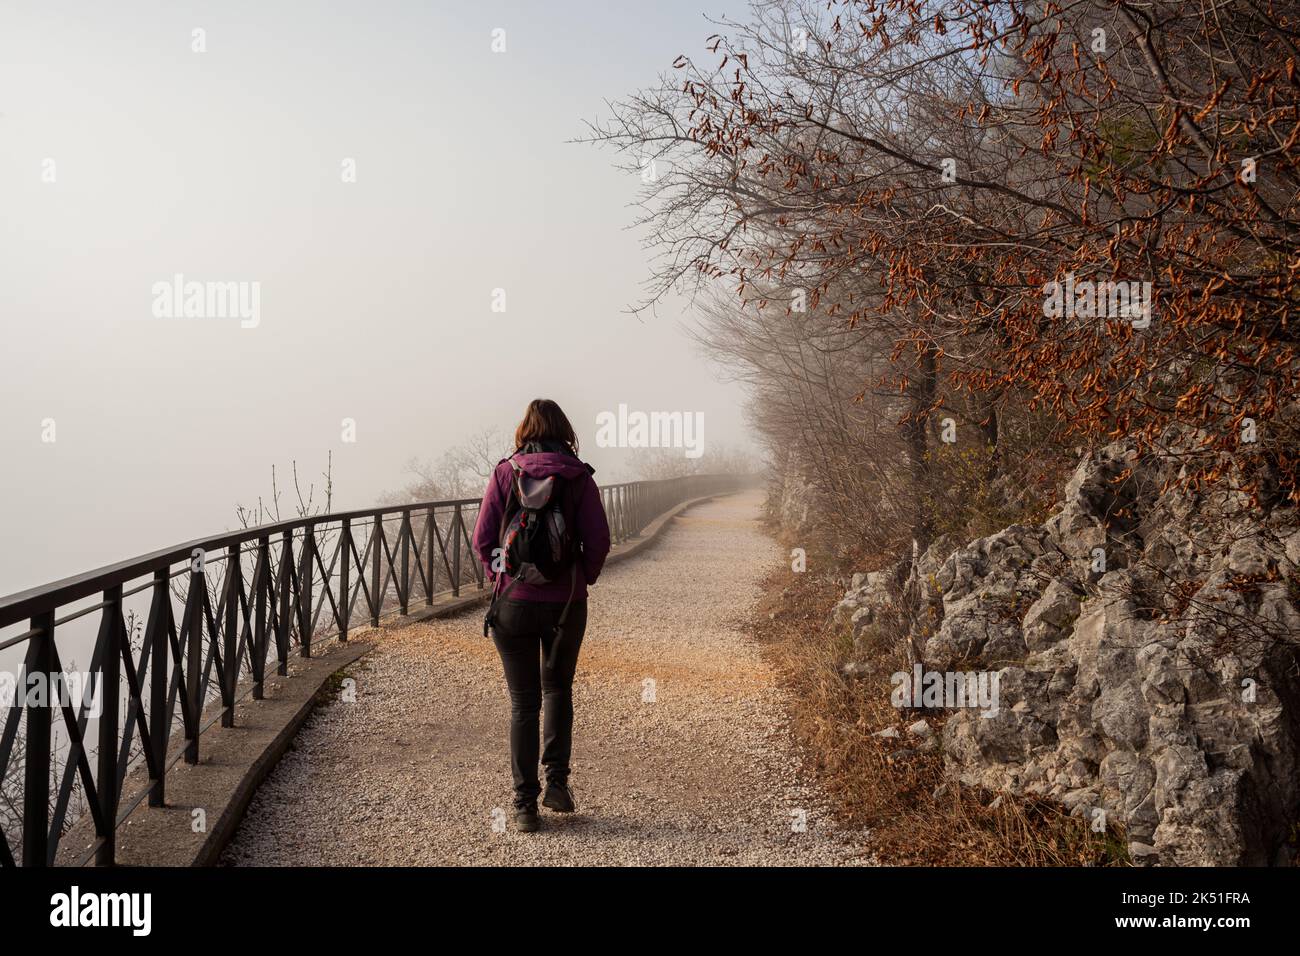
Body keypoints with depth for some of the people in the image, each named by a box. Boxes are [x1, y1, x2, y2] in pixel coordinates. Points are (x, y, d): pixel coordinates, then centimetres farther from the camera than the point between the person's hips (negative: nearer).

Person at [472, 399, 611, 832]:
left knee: (523, 702, 8)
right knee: (558, 688, 22)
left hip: (514, 601, -1)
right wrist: (584, 580, 9)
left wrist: (497, 577, 11)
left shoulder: (504, 473, -3)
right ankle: (557, 782, 13)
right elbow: (598, 540, -7)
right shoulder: (579, 476, -3)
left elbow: (483, 539, -5)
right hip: (567, 602, 1)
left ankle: (525, 804, 8)